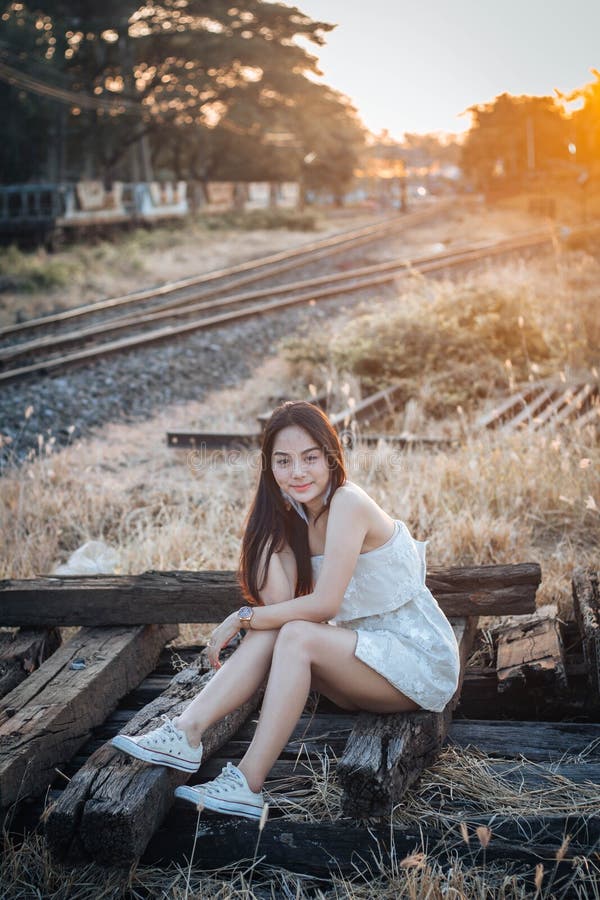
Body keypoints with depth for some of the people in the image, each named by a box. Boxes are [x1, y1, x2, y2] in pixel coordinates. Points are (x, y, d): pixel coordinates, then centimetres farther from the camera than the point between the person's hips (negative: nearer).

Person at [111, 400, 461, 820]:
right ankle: (187, 733, -20)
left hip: (421, 662, -7)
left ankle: (248, 785, -26)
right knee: (271, 631, -15)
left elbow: (324, 603, -24)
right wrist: (271, 530, -15)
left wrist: (244, 618, -17)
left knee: (298, 634, -28)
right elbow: (279, 601, -8)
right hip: (369, 653, 7)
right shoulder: (296, 514, 5)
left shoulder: (348, 503, -19)